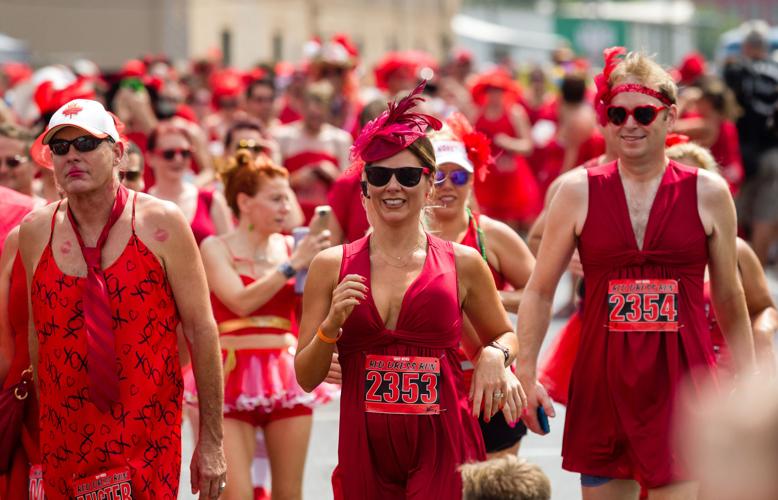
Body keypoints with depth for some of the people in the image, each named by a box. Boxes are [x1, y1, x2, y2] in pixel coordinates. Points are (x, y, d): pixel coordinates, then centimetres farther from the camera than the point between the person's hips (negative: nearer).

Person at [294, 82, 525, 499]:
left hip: (442, 449, -1)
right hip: (366, 449, 2)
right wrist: (332, 323, -11)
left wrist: (495, 356, -2)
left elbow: (505, 335, 20)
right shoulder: (331, 266, 5)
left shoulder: (463, 265, 4)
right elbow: (306, 378, 7)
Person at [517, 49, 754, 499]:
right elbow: (540, 291, 6)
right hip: (603, 383, 1)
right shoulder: (579, 192, 3)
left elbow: (730, 300, 10)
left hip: (682, 382, -1)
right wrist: (526, 373, -3)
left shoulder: (708, 194, 3)